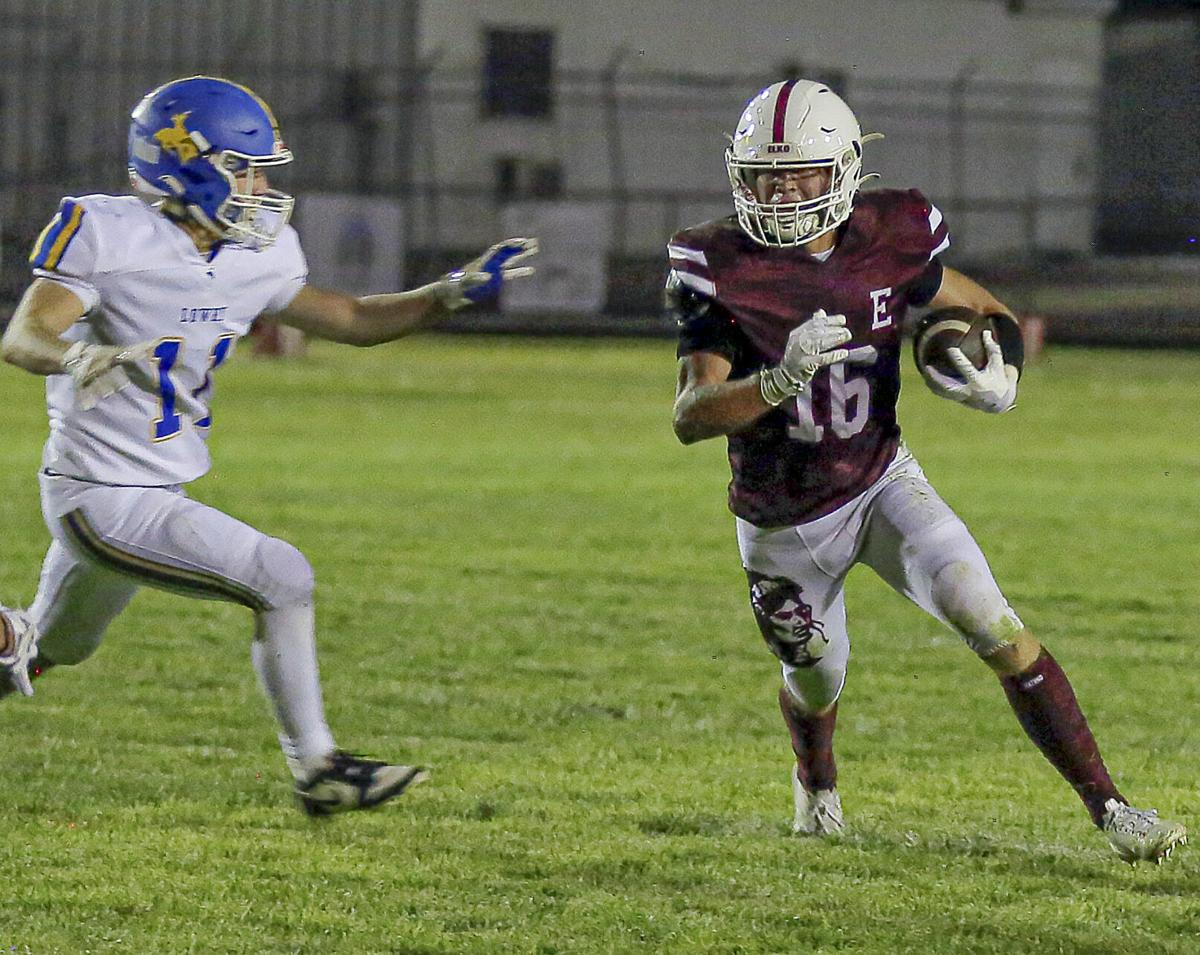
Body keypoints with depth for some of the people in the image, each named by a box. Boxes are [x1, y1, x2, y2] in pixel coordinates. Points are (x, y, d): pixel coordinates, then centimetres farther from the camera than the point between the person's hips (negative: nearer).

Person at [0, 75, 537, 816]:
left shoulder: (253, 256, 3)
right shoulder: (109, 235, -19)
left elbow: (353, 321, 15)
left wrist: (455, 293, 3)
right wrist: (92, 358, -49)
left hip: (158, 495, 9)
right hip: (103, 498, -9)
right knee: (282, 580, -16)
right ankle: (318, 771, -8)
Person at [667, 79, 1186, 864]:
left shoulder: (890, 242, -12)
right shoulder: (723, 270, -19)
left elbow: (993, 315, 3)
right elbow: (691, 417, -25)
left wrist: (999, 381, -20)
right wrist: (782, 377, -43)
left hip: (882, 485, 1)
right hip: (783, 525, -1)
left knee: (1001, 633, -16)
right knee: (817, 682, 18)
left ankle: (1107, 806, -10)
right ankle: (816, 786, 55)